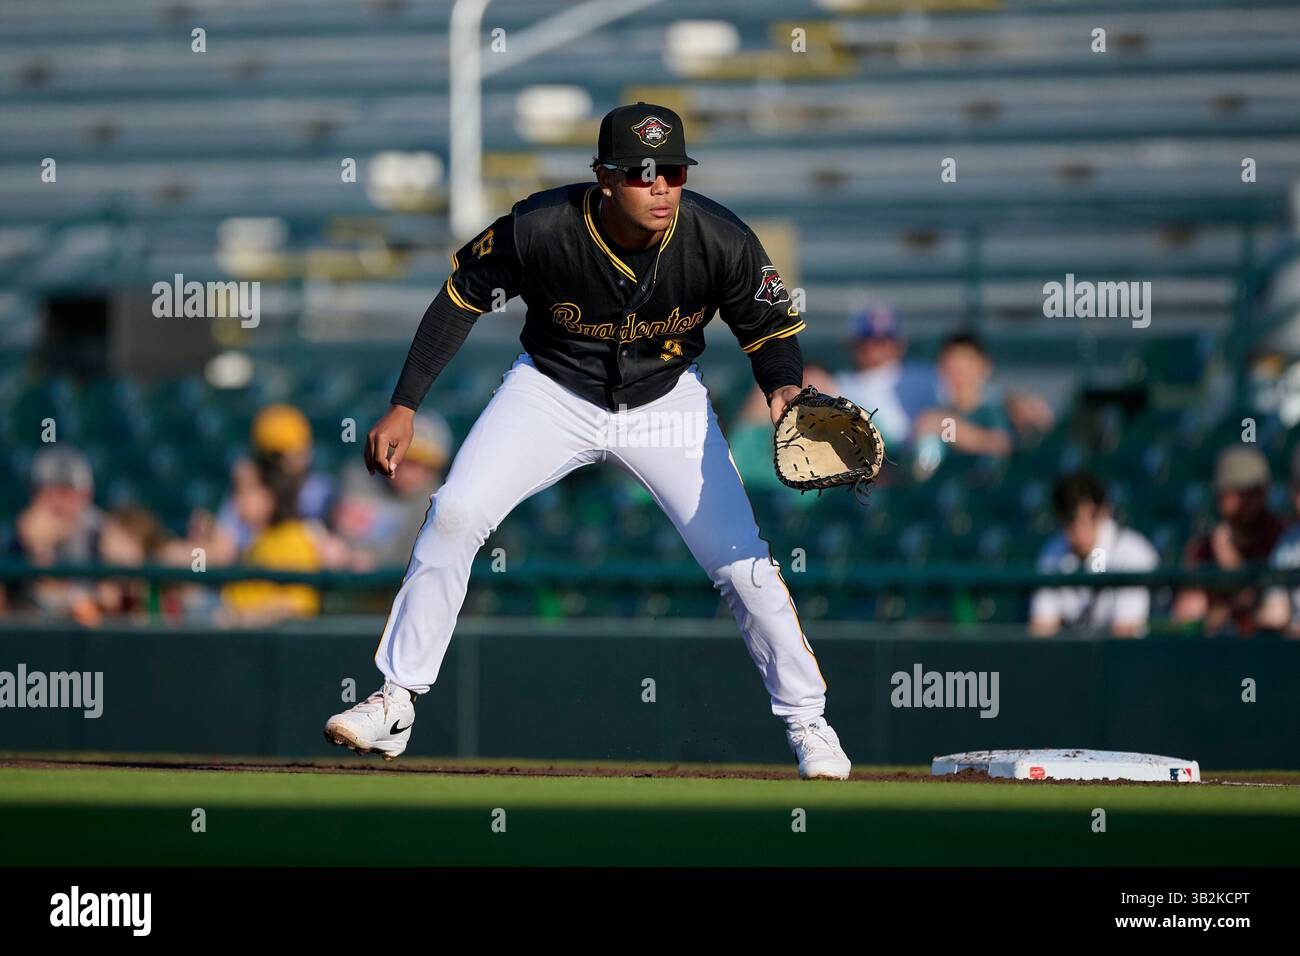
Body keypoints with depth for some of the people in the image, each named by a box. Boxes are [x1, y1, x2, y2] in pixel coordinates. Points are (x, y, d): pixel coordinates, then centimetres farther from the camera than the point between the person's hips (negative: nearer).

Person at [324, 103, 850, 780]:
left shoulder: (720, 242, -25)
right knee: (453, 513, -16)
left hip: (665, 404, 0)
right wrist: (404, 408, -10)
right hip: (552, 393, 0)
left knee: (741, 563, -10)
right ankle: (396, 704, -4)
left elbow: (772, 328, -8)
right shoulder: (539, 228, -27)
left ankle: (807, 722, 10)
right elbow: (462, 297, -10)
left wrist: (784, 389, -31)